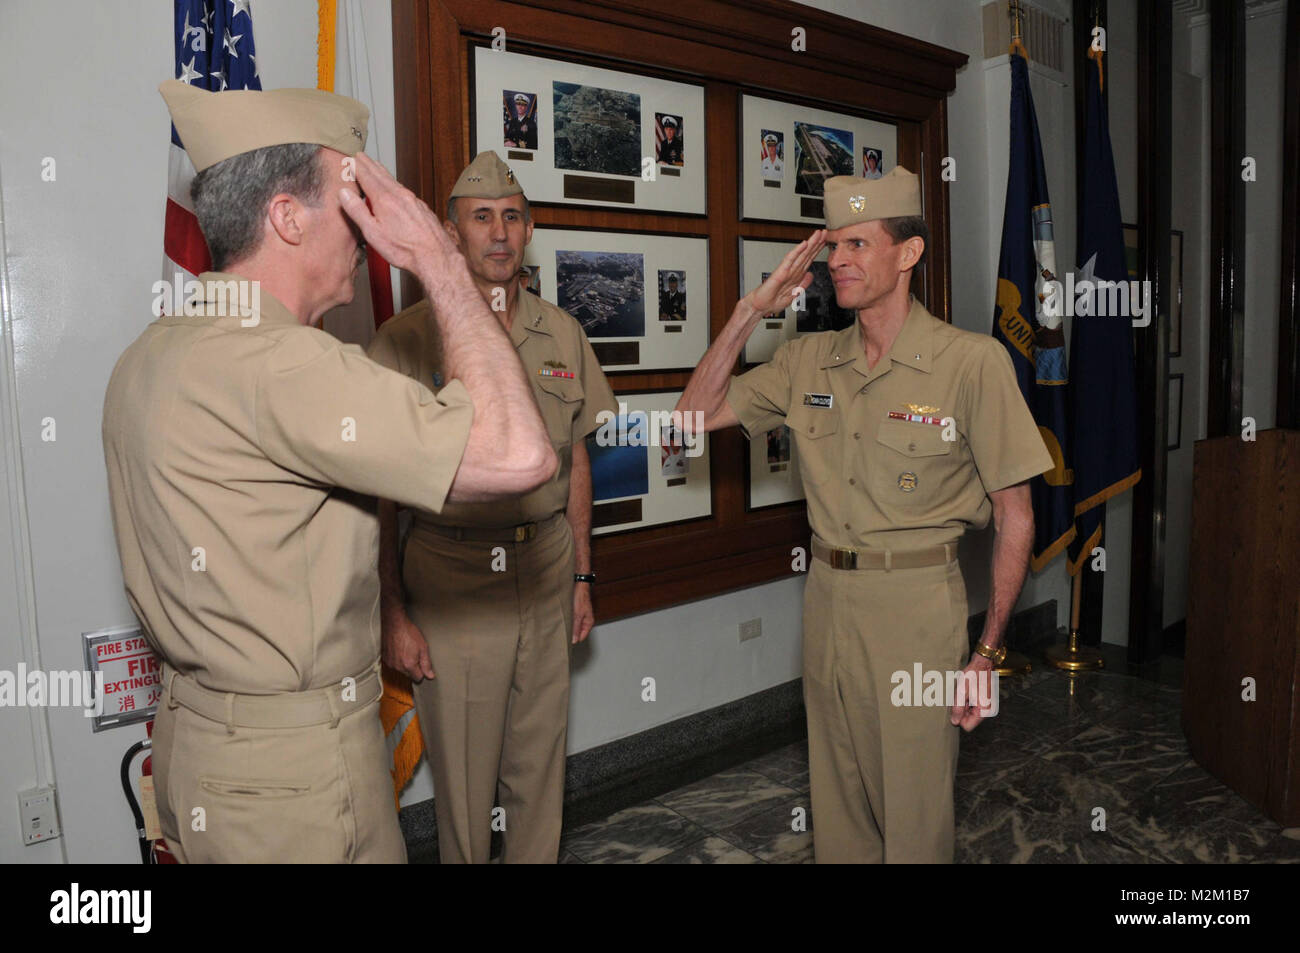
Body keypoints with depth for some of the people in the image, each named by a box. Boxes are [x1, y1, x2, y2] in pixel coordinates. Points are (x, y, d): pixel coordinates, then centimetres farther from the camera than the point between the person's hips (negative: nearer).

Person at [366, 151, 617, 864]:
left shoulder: (562, 335, 7)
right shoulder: (407, 338, -7)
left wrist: (581, 577, 13)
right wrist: (393, 610, -10)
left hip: (545, 569, 4)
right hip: (451, 577, -3)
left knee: (539, 761, 15)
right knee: (462, 773, 9)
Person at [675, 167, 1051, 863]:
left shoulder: (972, 361, -9)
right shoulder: (807, 362, 5)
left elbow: (1015, 518, -6)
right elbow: (694, 414, 3)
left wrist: (988, 651, -7)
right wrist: (752, 308, -3)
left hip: (917, 603, -4)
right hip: (827, 596, 5)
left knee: (915, 806, 8)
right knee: (836, 796, 18)